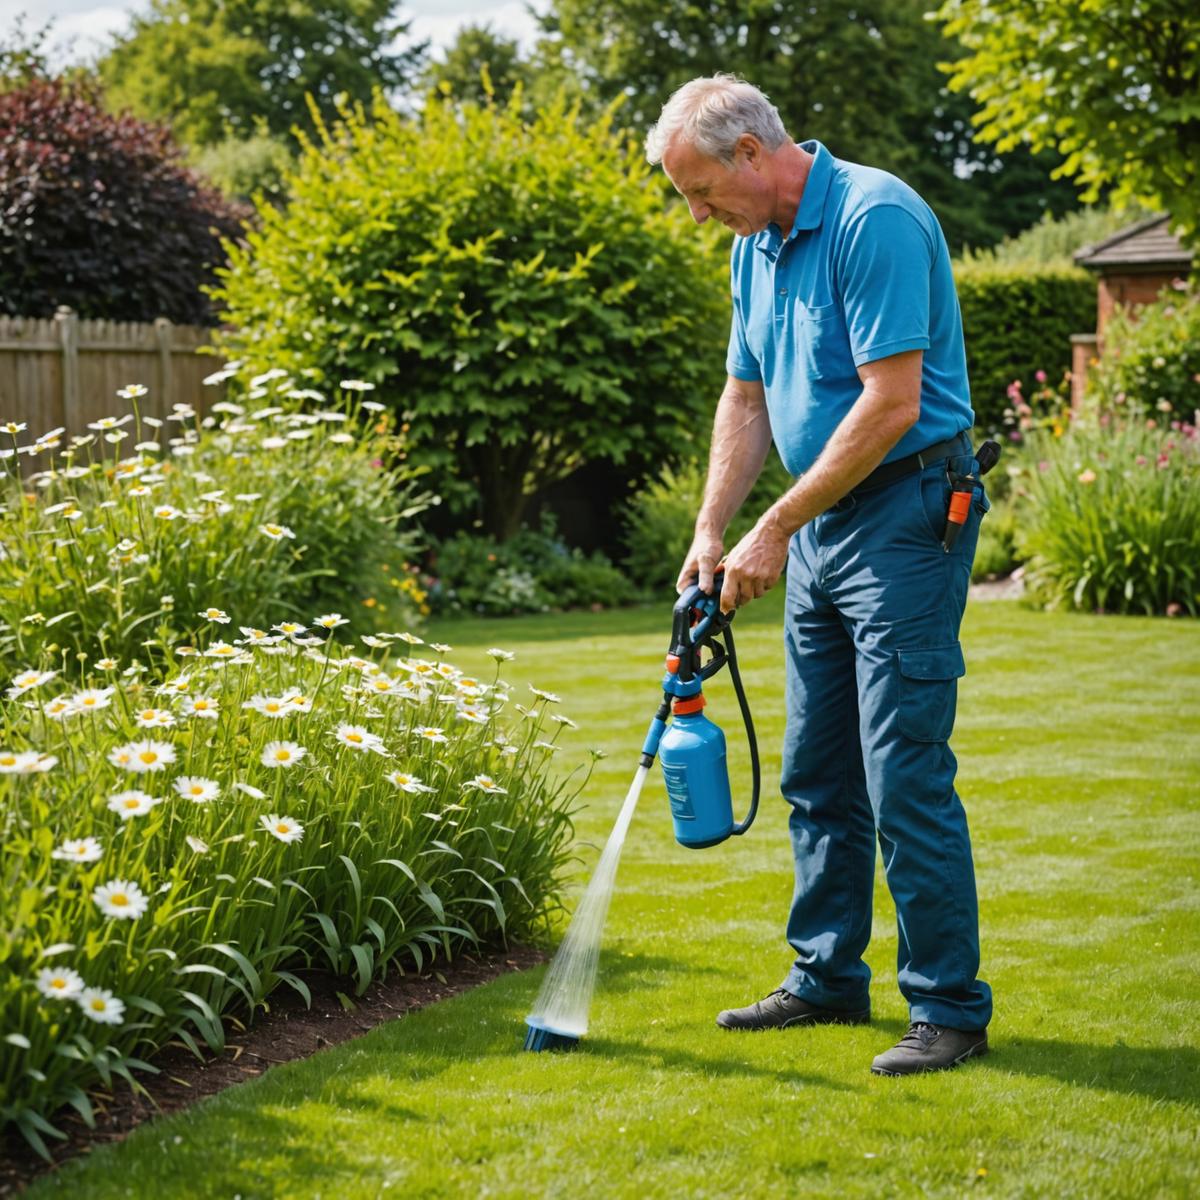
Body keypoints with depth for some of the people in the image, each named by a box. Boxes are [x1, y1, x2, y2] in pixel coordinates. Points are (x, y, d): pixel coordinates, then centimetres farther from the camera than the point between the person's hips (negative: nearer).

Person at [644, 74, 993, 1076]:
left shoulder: (875, 218, -18)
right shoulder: (758, 245, 12)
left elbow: (892, 403, -23)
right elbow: (748, 397, 19)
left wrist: (775, 529, -18)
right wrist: (710, 531, 8)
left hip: (904, 518, -9)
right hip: (819, 525, 9)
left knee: (906, 776, -8)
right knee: (817, 775, 14)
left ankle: (950, 1008, 1)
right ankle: (828, 978, 26)